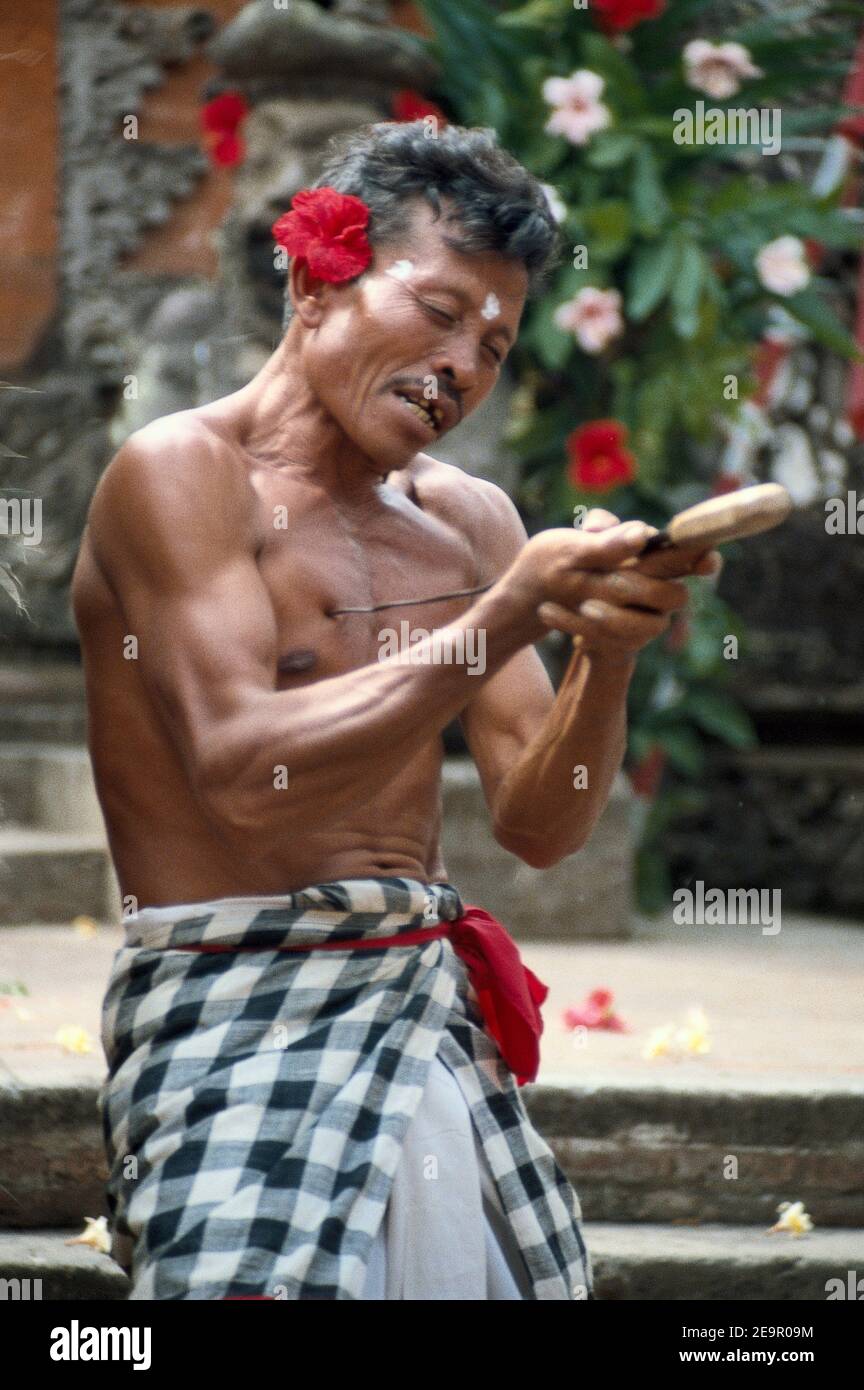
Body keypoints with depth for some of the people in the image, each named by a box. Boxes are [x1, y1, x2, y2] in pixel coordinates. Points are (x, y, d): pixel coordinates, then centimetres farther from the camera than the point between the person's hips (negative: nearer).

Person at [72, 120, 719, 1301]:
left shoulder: (469, 519, 12)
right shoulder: (182, 474, -6)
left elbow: (538, 826, 6)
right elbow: (242, 773, -19)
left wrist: (608, 656, -13)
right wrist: (505, 620, -21)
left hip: (437, 1014, 6)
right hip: (242, 1024, -6)